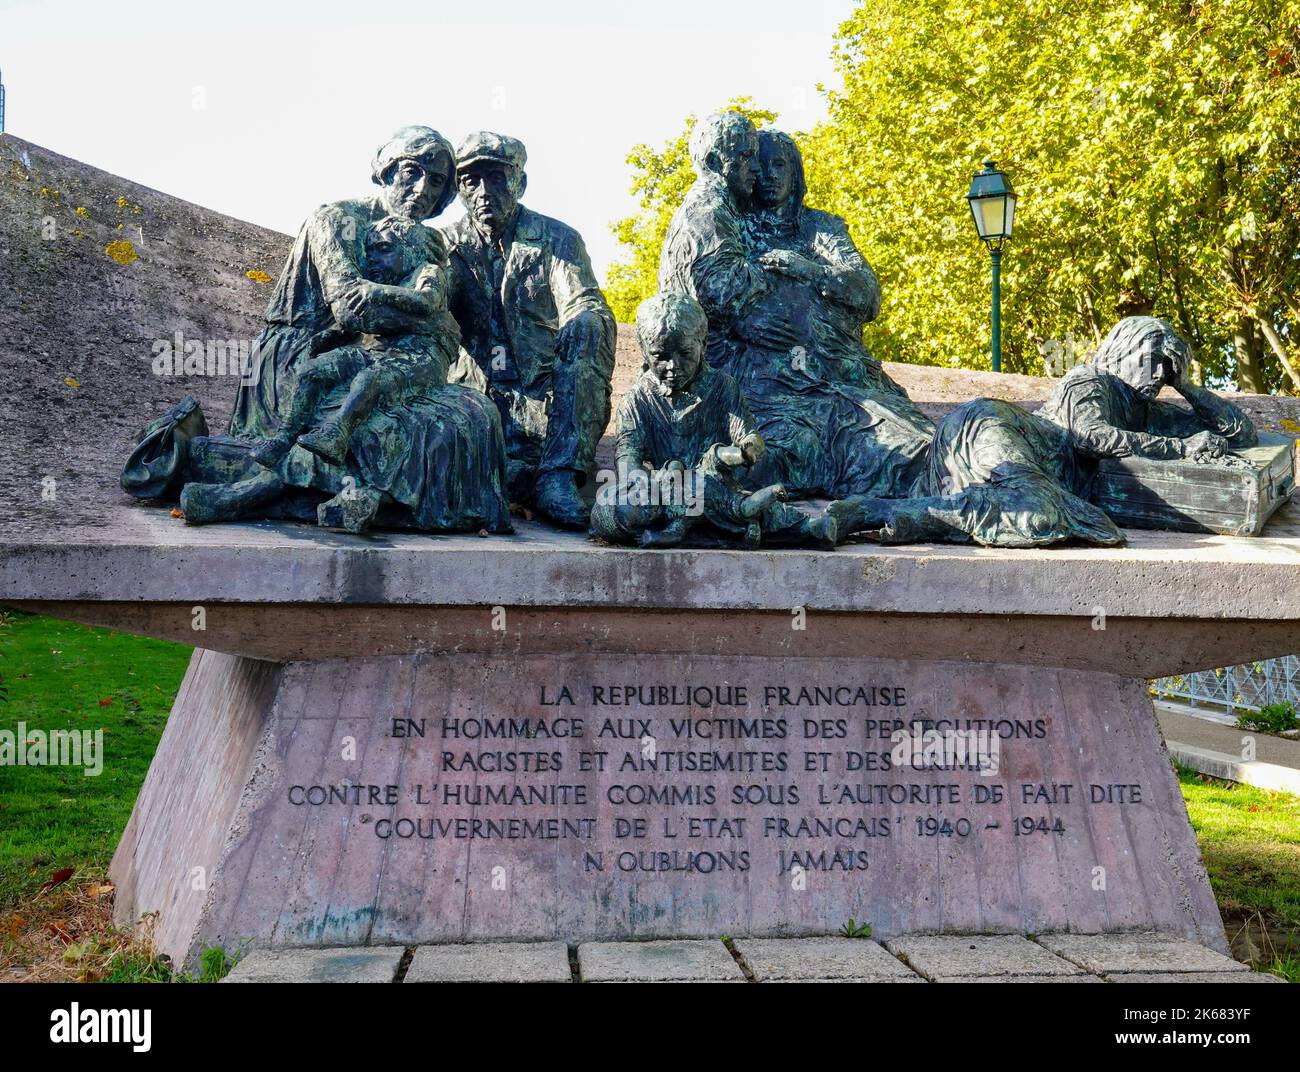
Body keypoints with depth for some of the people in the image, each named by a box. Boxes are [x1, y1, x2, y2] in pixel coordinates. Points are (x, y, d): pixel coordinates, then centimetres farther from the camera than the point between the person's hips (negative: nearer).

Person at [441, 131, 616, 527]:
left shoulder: (557, 239, 7)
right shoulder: (449, 242, 11)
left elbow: (584, 304, -11)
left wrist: (588, 324, -36)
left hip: (545, 393, 2)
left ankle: (560, 475, -35)